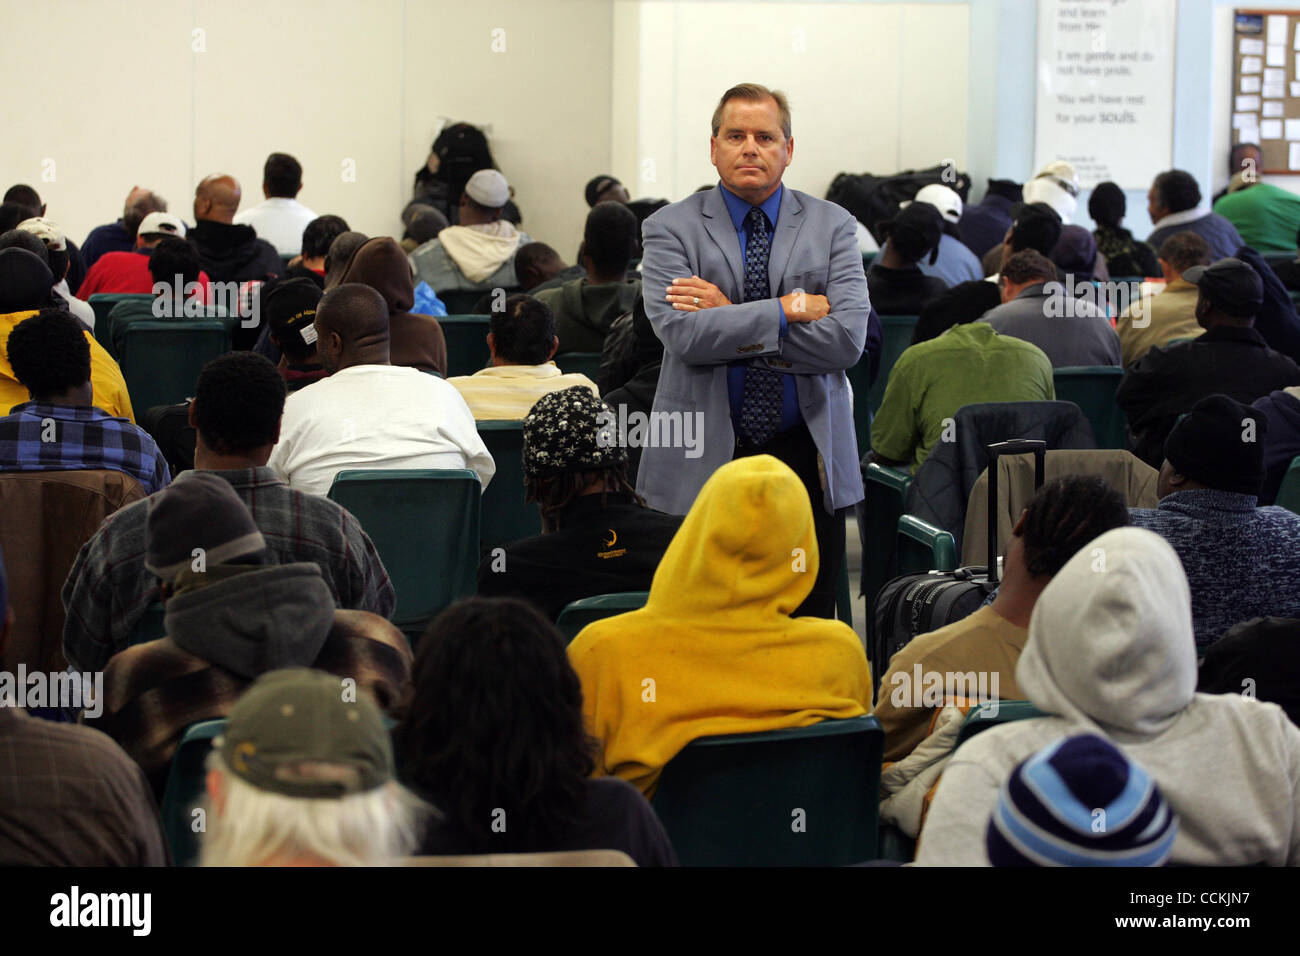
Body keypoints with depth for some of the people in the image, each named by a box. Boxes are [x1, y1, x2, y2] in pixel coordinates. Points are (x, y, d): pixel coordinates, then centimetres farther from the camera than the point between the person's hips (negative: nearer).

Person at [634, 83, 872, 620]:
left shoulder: (832, 227, 6)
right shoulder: (671, 229, 2)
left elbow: (847, 338, -8)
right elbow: (682, 334, -14)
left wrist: (731, 321, -10)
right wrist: (792, 307, -13)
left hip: (806, 459, 1)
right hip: (703, 464, -1)